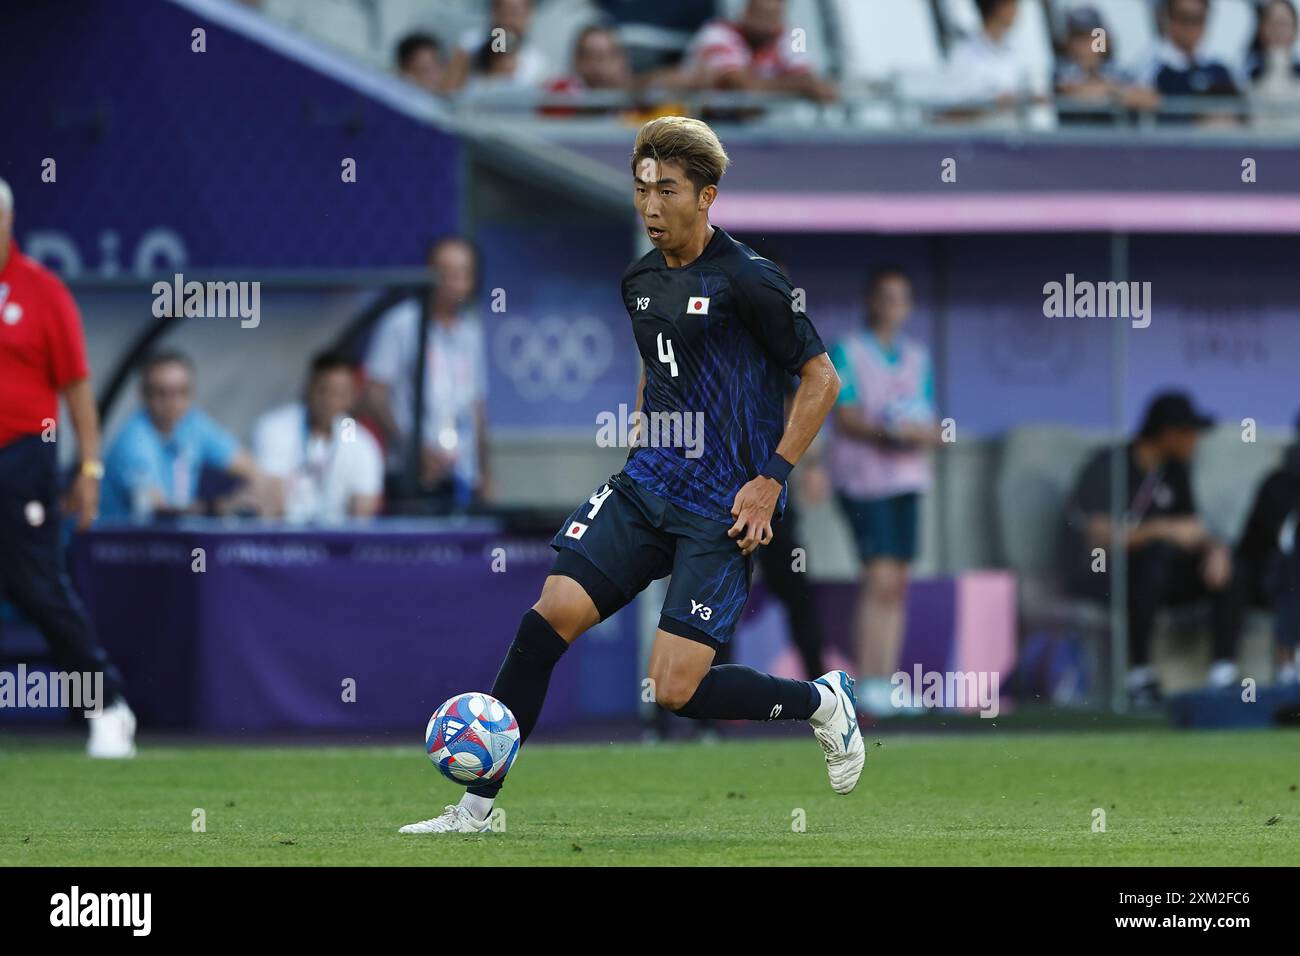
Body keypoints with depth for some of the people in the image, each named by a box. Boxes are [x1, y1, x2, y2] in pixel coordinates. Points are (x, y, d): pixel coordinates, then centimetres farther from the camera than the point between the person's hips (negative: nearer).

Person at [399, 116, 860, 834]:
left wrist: (771, 480, -12)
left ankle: (822, 701, 17)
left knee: (675, 691, -10)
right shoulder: (640, 280, 10)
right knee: (551, 614, -11)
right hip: (643, 490, 6)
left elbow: (821, 378, -7)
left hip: (721, 511, -6)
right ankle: (477, 805, -5)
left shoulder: (745, 281, -12)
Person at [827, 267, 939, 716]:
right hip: (863, 477, -6)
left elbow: (928, 423, 15)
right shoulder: (847, 352, -3)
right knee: (879, 577, -15)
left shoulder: (917, 357, 15)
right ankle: (867, 683, -16)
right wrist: (889, 432, -23)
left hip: (907, 477, 6)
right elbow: (845, 415, -11)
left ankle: (887, 683, 8)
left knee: (897, 583, 5)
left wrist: (924, 435, -8)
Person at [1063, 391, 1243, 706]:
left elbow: (1191, 531, 9)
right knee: (1155, 551, -38)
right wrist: (1166, 529, -35)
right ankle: (1139, 674, -33)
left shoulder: (1174, 470, 7)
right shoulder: (1110, 466, -18)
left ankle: (1223, 675, -17)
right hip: (1094, 578, -8)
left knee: (1228, 563, -9)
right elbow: (1099, 537, -28)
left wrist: (1213, 548, -15)